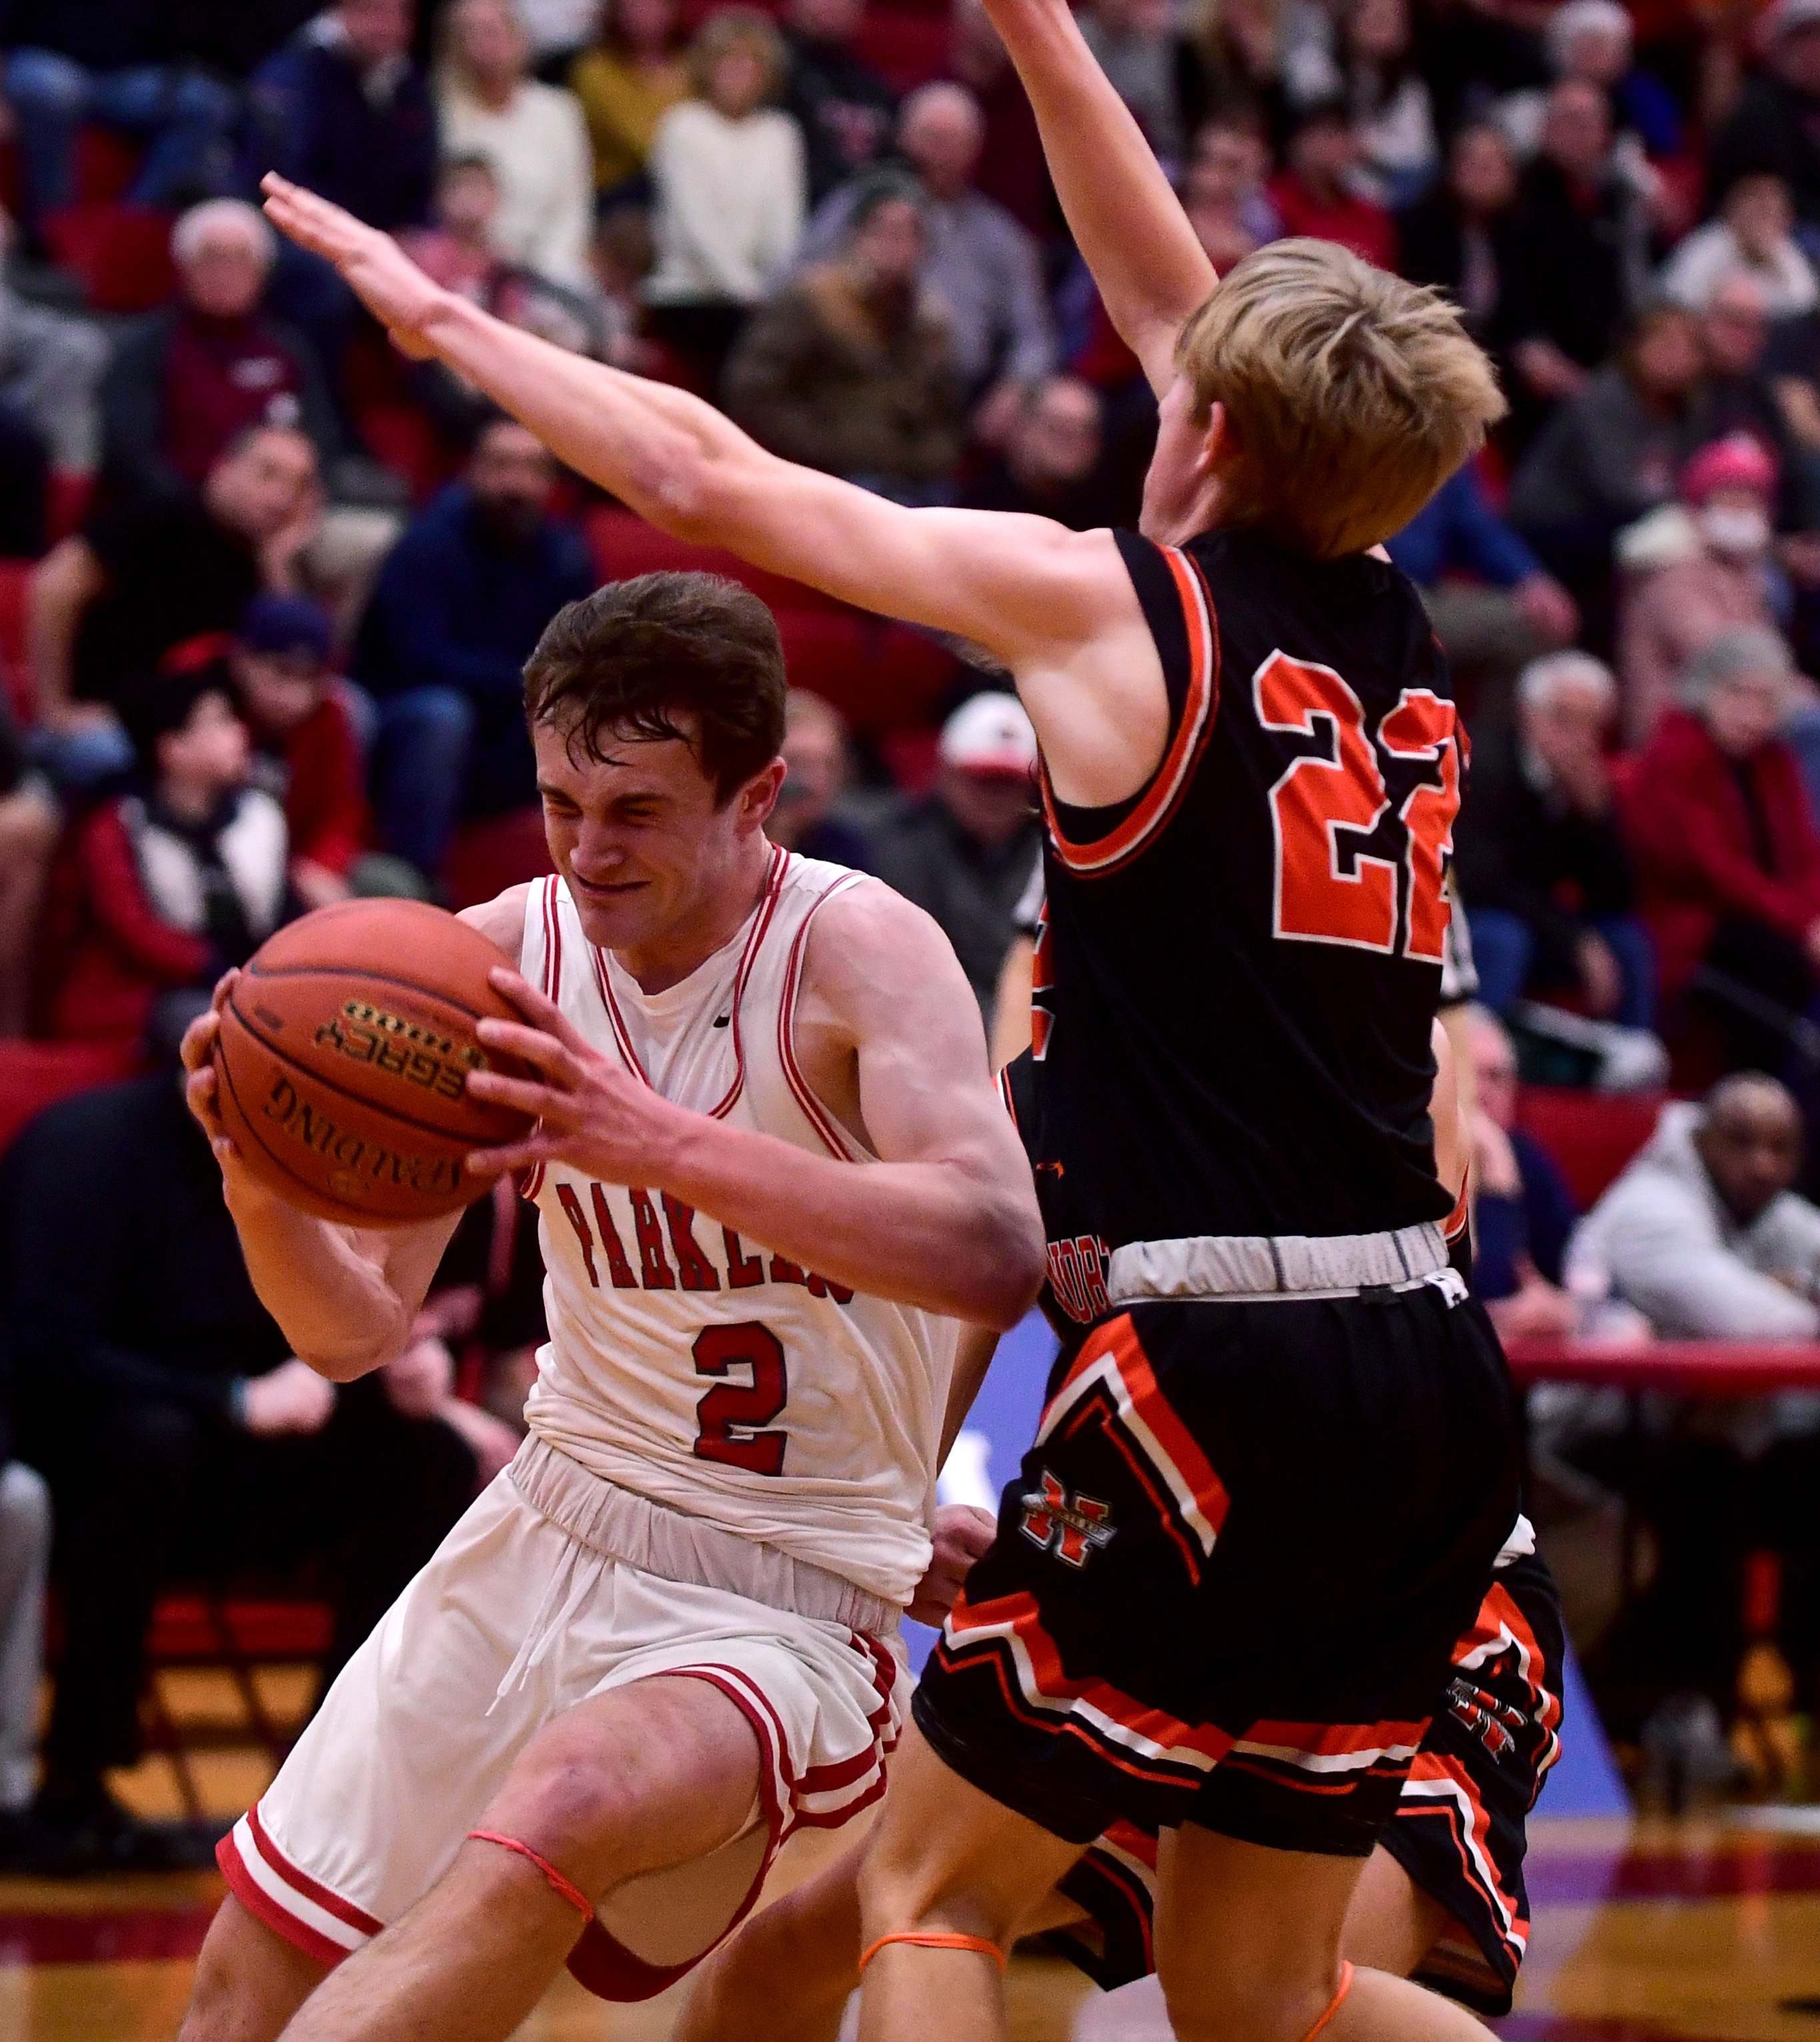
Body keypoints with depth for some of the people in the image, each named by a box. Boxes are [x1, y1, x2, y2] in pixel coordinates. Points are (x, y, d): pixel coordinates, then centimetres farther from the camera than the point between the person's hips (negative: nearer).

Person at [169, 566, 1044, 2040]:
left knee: (567, 1806, -37)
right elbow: (356, 1331, 2)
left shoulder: (858, 950, -18)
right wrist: (263, 1192, -22)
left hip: (777, 1603, -6)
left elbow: (998, 1254, -36)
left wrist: (670, 1145, -47)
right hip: (544, 1533, 6)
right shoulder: (503, 955, -2)